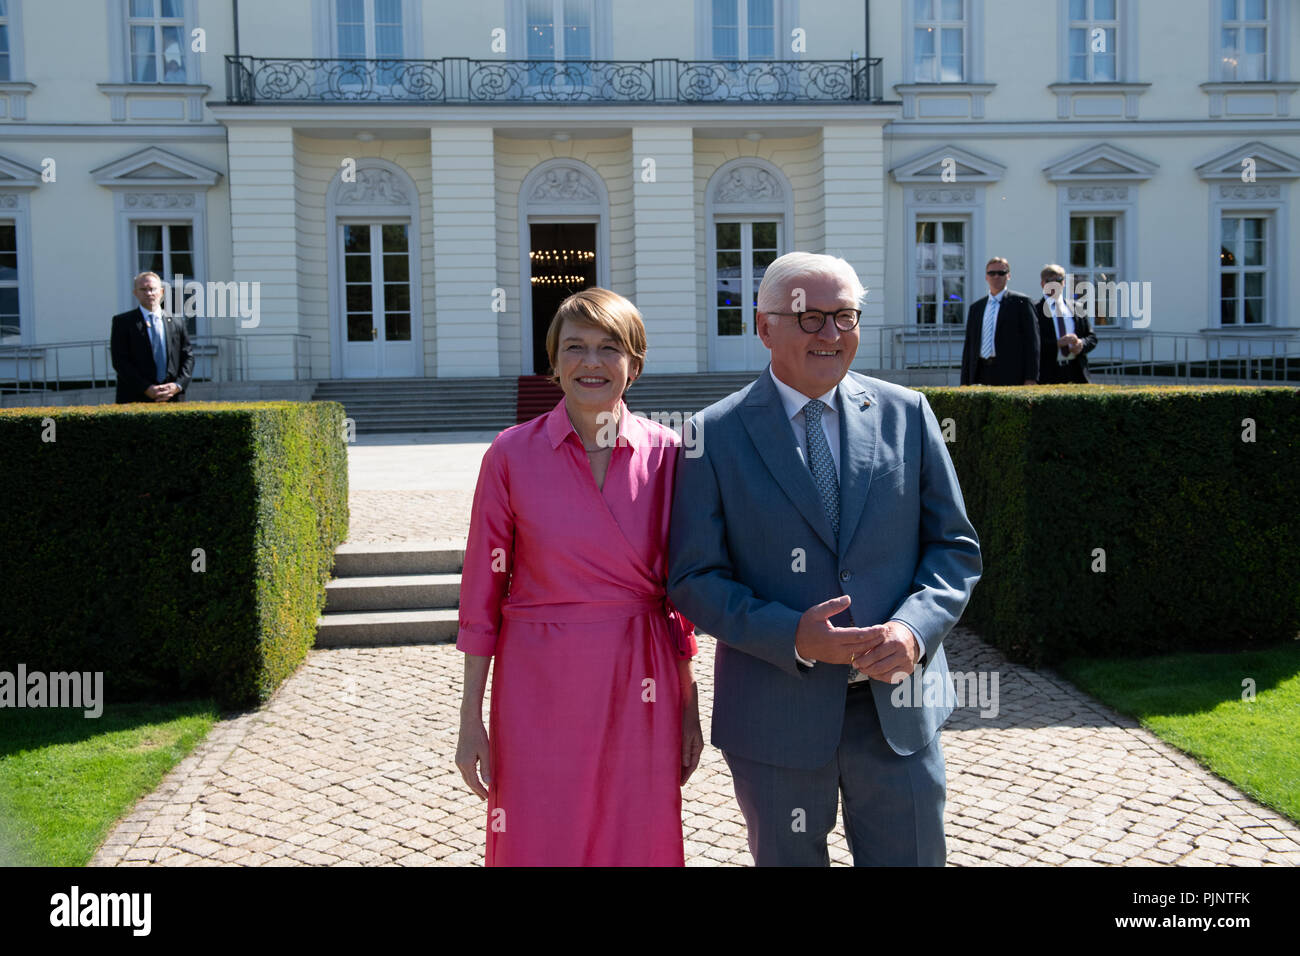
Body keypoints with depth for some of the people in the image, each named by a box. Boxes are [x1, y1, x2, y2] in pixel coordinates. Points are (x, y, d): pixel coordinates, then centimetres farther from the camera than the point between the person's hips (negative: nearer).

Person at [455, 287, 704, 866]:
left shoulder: (665, 453, -1)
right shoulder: (512, 454, -5)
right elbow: (482, 591, -1)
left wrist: (689, 708, 6)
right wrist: (471, 719, -1)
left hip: (640, 689, 1)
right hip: (538, 687, -1)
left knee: (638, 847, 11)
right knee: (539, 846, 8)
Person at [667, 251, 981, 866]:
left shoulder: (906, 414, 3)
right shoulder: (716, 434, -4)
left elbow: (955, 546, 5)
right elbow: (694, 579, -6)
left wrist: (914, 629, -14)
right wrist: (793, 637, -21)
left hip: (897, 707, 2)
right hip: (777, 715, -1)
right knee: (787, 859, 16)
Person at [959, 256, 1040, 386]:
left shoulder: (1021, 302, 4)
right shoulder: (975, 307, 18)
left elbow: (1031, 341, -1)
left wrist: (1030, 379, -9)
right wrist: (965, 382, 11)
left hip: (1010, 377, -4)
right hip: (980, 375, 4)